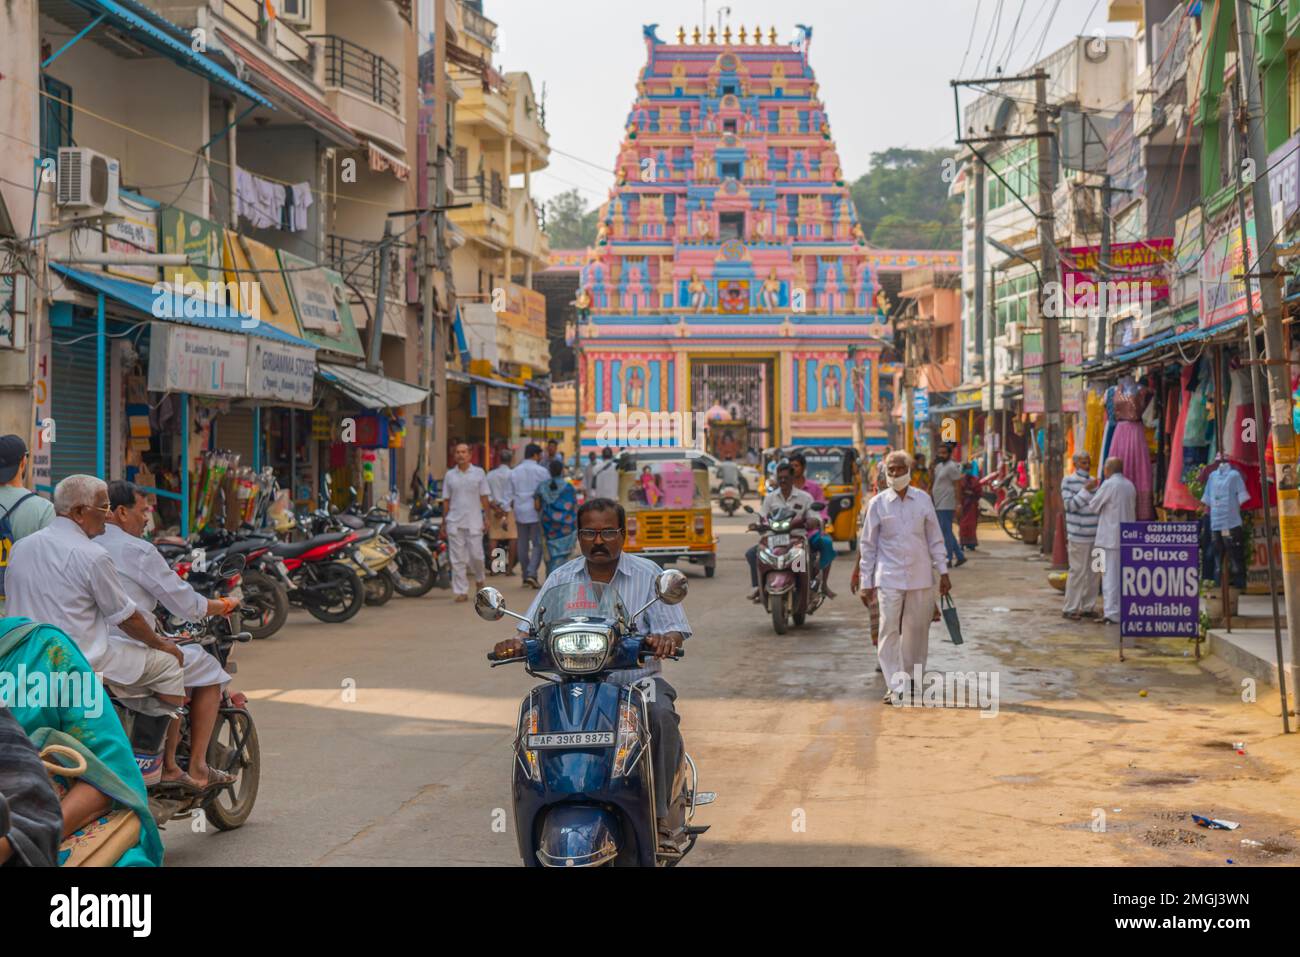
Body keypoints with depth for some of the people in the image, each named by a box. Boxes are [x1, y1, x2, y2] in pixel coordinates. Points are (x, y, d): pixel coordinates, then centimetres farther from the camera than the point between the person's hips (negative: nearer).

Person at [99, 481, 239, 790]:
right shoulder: (138, 550, -11)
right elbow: (184, 603, -7)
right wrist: (223, 606, 12)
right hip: (128, 652, -8)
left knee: (180, 674, 29)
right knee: (208, 670, 11)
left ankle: (168, 765, 26)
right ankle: (197, 769, 12)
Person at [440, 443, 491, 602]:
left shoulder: (478, 473, 4)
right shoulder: (450, 475, 8)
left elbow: (484, 497, 5)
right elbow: (446, 500, 11)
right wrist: (444, 523, 8)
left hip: (474, 522, -1)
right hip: (454, 523, 1)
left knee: (476, 555, -3)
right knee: (458, 559, 0)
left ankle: (479, 579, 26)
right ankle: (461, 591, 3)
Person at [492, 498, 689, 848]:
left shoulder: (648, 574, 4)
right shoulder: (561, 578, 11)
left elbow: (674, 632, -4)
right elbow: (533, 630, 6)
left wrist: (665, 640, -30)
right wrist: (516, 644, -18)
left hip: (637, 679, -2)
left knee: (661, 715, -33)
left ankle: (658, 813, -24)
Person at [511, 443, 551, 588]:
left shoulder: (514, 472, 5)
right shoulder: (542, 471, -7)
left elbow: (510, 495, 5)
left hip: (520, 512, 4)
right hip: (537, 512, -4)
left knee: (523, 545, 11)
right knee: (537, 544, 0)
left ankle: (525, 575, 16)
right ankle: (532, 573, -15)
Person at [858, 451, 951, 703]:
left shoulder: (923, 500, 4)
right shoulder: (878, 503, -1)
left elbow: (935, 538, 10)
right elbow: (867, 545, 3)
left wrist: (943, 572, 6)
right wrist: (866, 583, 1)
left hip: (921, 577, 2)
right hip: (889, 578, -2)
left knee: (917, 630, 8)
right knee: (889, 630, -8)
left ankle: (911, 680, 24)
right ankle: (895, 687, -5)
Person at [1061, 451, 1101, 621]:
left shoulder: (1092, 481, 13)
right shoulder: (1068, 481, -4)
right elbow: (1069, 505, -14)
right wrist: (1086, 490, -18)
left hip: (1095, 534, 6)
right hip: (1078, 535, -6)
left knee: (1094, 571, 6)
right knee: (1078, 571, -7)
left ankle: (1088, 607, 14)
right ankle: (1070, 608, 0)